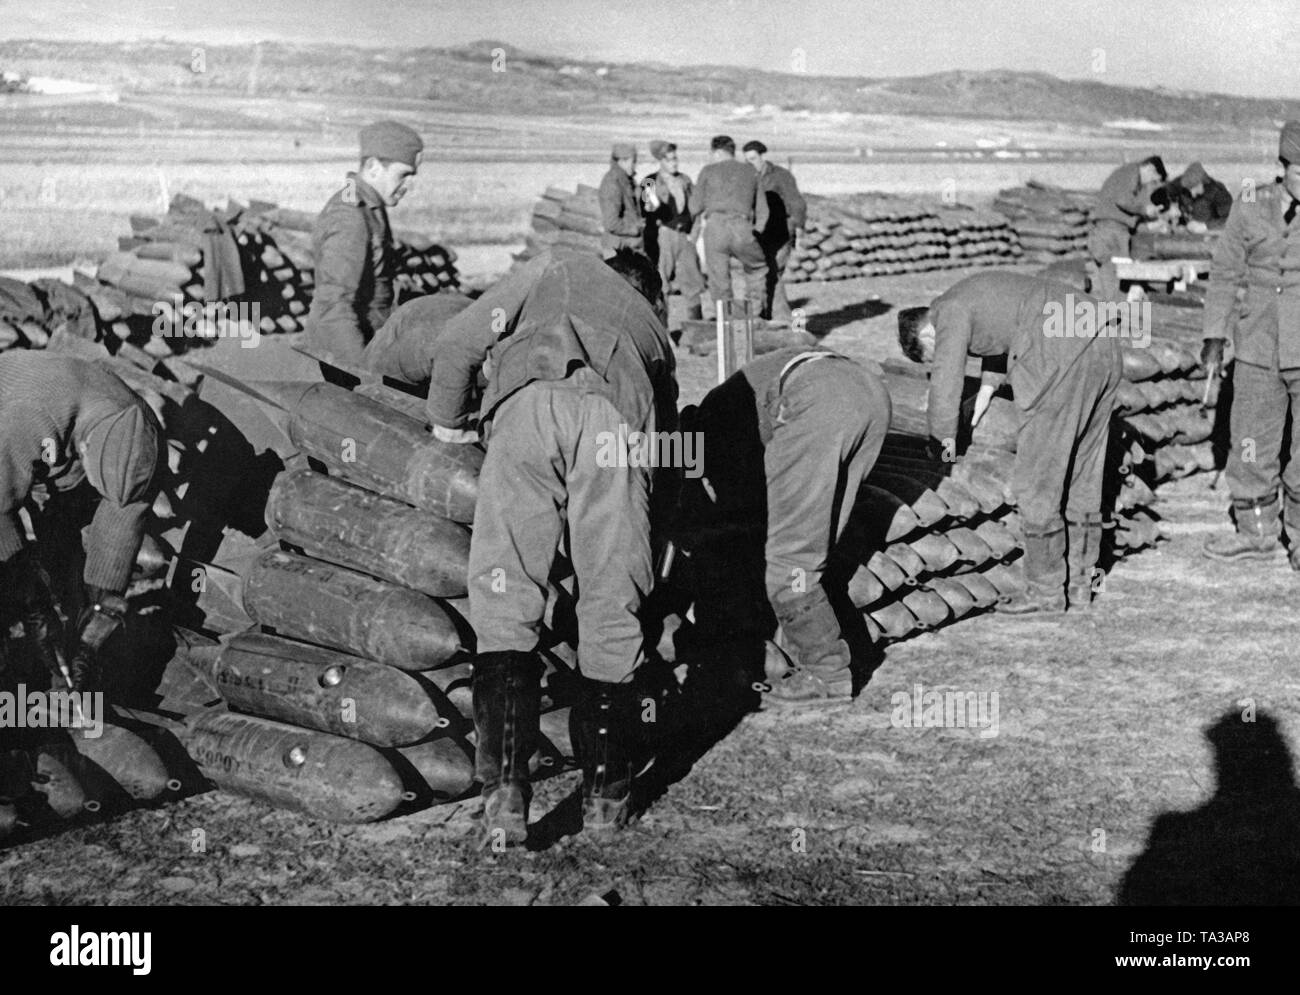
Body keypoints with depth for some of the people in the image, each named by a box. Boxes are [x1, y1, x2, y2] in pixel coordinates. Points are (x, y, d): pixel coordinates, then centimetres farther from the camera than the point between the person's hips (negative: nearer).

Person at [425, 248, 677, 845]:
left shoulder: (558, 269, 37)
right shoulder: (653, 331, 43)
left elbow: (459, 342, 24)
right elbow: (666, 428, 34)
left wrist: (448, 424, 37)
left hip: (528, 403, -1)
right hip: (616, 420, 2)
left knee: (504, 601, -3)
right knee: (612, 606, 9)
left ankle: (506, 789, -15)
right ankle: (606, 793, 12)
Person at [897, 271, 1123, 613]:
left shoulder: (951, 311, 1)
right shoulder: (976, 291, 28)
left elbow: (945, 384, 3)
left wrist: (944, 438, 18)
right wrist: (987, 386, 52)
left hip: (1063, 361, -10)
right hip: (1104, 349, 10)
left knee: (1036, 482, 0)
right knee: (1083, 478, 15)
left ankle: (1046, 589, 7)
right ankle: (1079, 587, 21)